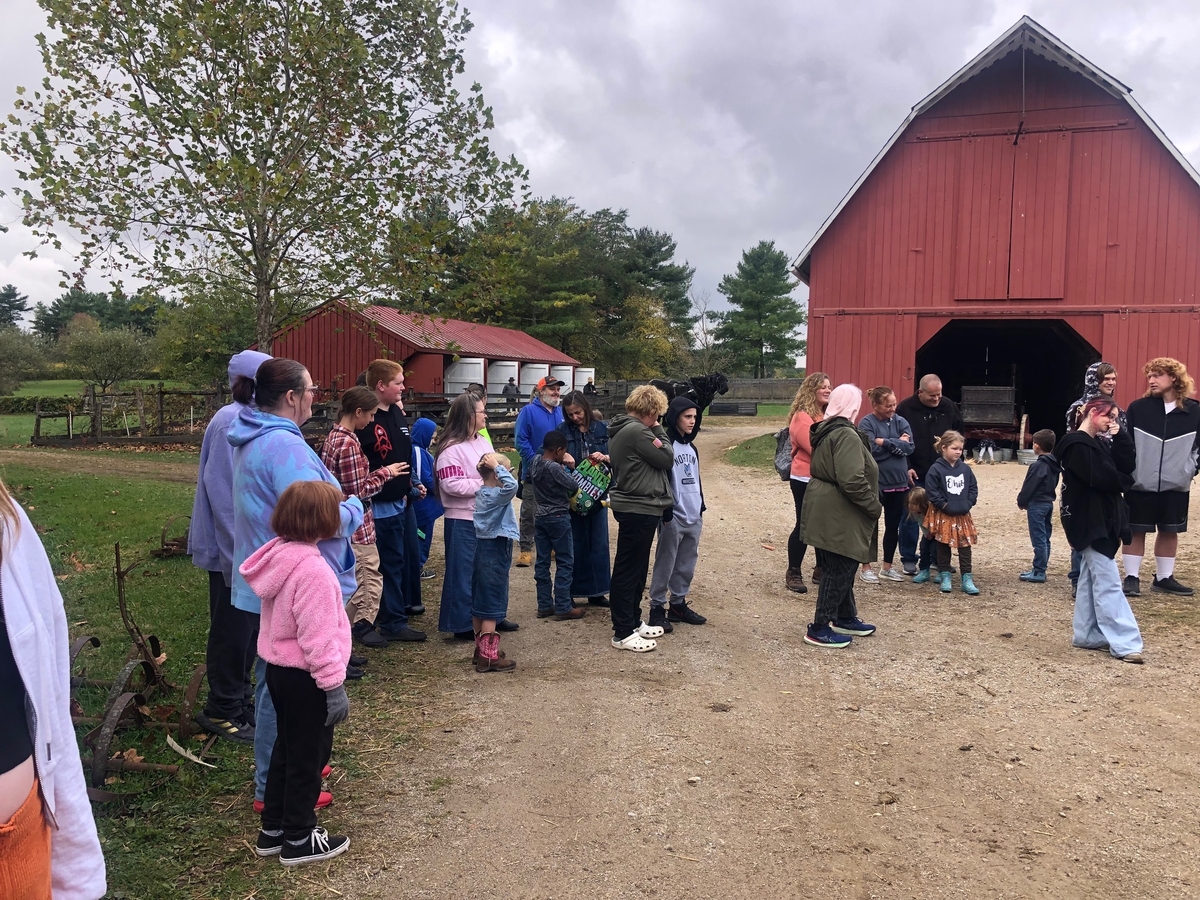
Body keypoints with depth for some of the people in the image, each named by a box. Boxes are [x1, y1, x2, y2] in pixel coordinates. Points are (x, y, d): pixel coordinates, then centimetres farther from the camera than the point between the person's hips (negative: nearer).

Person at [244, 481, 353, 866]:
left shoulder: (279, 554, 1)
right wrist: (334, 685, -20)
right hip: (304, 676, -9)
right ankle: (298, 840, 20)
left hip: (280, 668, 9)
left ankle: (273, 830, 33)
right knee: (308, 754, 6)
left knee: (287, 747, 21)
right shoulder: (312, 569, -27)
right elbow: (318, 636, -26)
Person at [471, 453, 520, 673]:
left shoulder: (482, 493, 8)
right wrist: (496, 465, -30)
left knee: (480, 603, 15)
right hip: (495, 553, -9)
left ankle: (481, 650, 26)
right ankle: (489, 656, -1)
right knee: (492, 606, -5)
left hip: (483, 549, 10)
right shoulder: (496, 495, -19)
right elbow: (512, 486, -39)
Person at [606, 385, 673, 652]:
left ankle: (633, 622, 30)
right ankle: (623, 633, 5)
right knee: (628, 570, -3)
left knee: (637, 569, 19)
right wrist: (658, 430, -4)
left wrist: (654, 431, 5)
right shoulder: (636, 431, -19)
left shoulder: (621, 430, 12)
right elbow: (667, 459, -13)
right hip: (639, 510, -11)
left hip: (636, 507, 11)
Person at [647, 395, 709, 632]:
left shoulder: (691, 447, 16)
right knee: (665, 565, 0)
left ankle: (678, 604, 23)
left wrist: (701, 507, 20)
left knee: (687, 565, 12)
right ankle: (657, 608, 8)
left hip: (693, 516, 8)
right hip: (673, 517, -8)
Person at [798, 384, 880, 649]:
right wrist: (875, 507, -15)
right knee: (838, 571, -1)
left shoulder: (827, 431, 12)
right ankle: (819, 629, 7)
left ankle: (845, 617, 35)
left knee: (842, 568, 21)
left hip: (827, 512, 10)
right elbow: (852, 481, -27)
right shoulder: (846, 435, -19)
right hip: (838, 516, -10)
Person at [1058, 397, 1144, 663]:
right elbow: (1101, 478, -21)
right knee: (1108, 582, -9)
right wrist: (1124, 482, -2)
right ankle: (1125, 643, -9)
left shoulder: (1100, 443, 15)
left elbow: (1127, 467, 5)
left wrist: (1120, 436, -2)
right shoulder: (1076, 445, -14)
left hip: (1103, 520, 10)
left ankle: (1087, 634, 19)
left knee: (1091, 579, 12)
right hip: (1088, 522, -9)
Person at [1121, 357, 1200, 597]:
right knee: (1136, 531, 3)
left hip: (1176, 485, 2)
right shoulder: (1137, 408, -4)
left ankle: (1164, 578, 24)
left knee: (1169, 531, 12)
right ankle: (1132, 578, 11)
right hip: (1140, 484, -2)